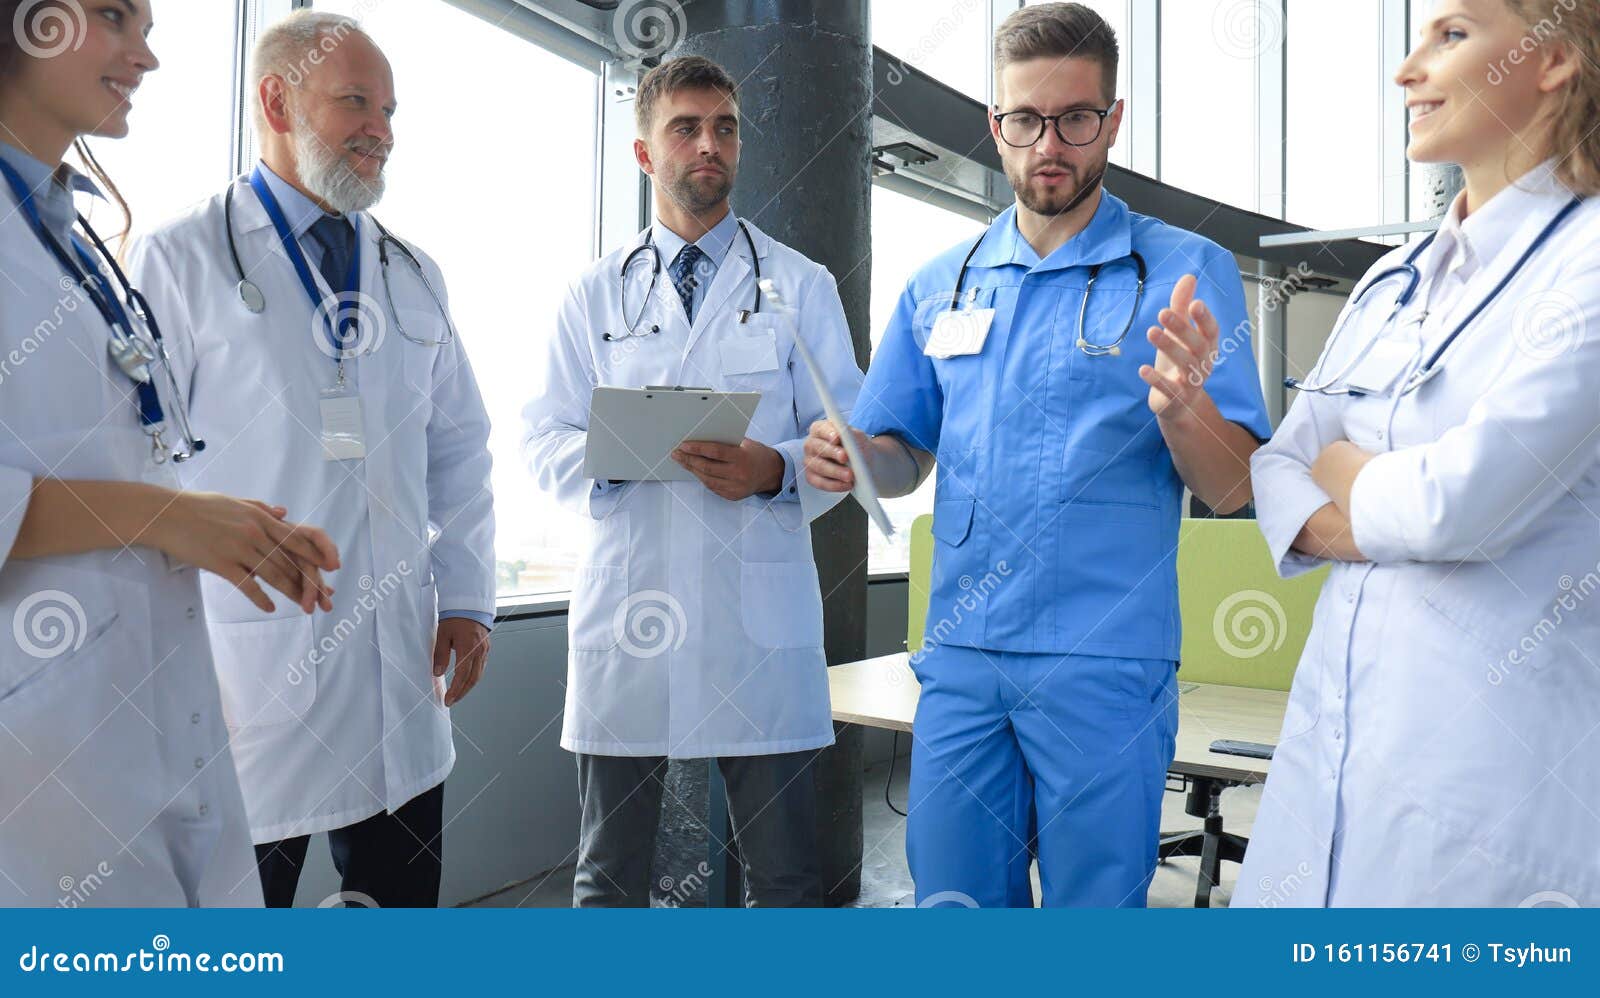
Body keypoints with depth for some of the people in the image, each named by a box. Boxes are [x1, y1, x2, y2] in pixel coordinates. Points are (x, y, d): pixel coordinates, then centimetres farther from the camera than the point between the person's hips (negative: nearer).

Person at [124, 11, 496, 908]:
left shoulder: (414, 278, 14)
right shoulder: (180, 261, -2)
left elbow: (459, 452, 15)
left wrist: (467, 599, 7)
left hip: (401, 667, 5)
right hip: (247, 662, -4)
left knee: (402, 898, 12)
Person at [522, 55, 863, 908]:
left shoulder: (800, 286, 8)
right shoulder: (594, 295, 12)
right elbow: (545, 437, 7)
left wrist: (776, 470, -18)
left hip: (758, 613, -1)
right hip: (624, 602, 2)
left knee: (784, 874, 8)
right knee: (608, 874, 13)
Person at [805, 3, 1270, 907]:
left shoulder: (1186, 272, -1)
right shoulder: (941, 287, 11)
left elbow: (1230, 490, -5)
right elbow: (903, 459, 15)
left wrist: (1182, 405, -26)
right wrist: (849, 456, -7)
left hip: (1106, 669, -3)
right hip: (962, 657, 4)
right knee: (952, 902, 13)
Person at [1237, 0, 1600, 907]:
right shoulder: (1391, 285, 13)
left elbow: (1466, 500, -21)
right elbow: (1280, 461, 11)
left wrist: (1347, 474, -1)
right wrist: (1329, 527, -10)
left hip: (1498, 751, -6)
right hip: (1335, 726, 7)